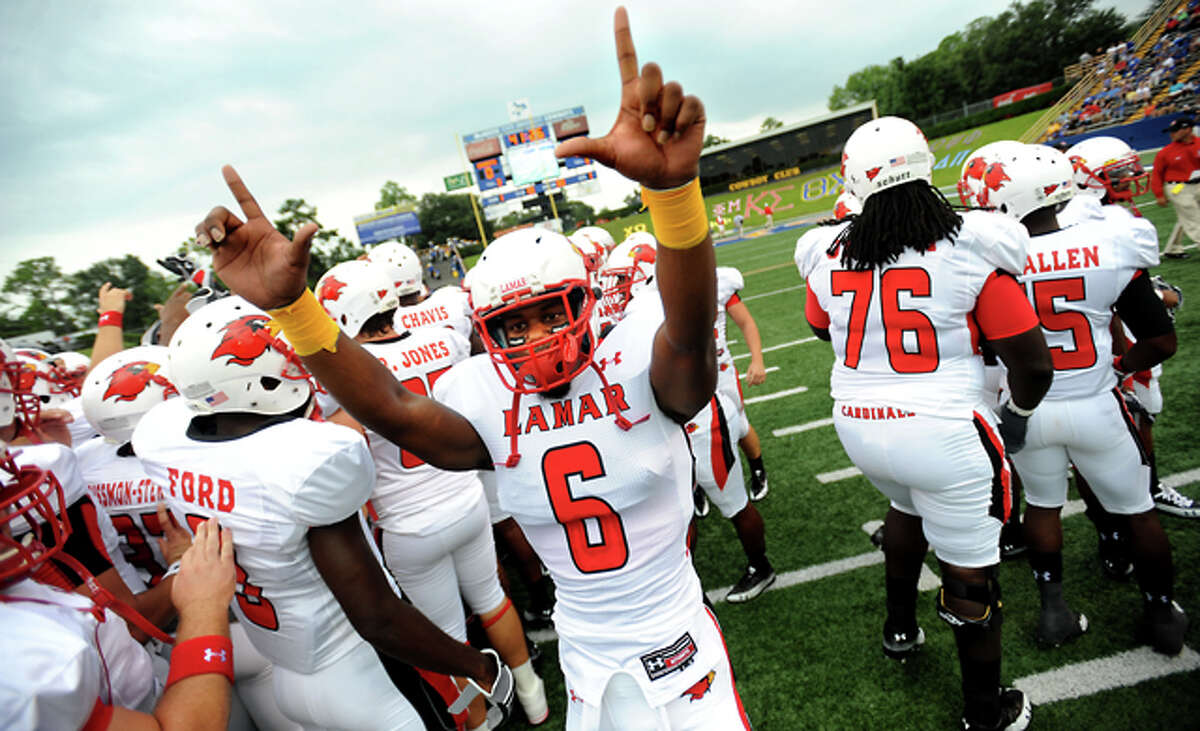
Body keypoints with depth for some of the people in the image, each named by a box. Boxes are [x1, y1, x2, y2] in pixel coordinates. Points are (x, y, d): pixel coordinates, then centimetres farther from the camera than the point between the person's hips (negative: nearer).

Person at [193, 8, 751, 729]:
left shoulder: (639, 362, -21)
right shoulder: (486, 399, -12)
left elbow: (690, 334, -42)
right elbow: (397, 411, -27)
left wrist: (672, 183, -60)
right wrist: (288, 303, -38)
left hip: (678, 644, -2)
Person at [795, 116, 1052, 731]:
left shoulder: (829, 253, -5)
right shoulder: (971, 248, -14)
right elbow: (1033, 363, -9)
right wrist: (1017, 416, 11)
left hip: (858, 425, 5)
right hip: (943, 431, -4)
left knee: (908, 506, 33)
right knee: (969, 566, 13)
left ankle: (899, 628, 51)